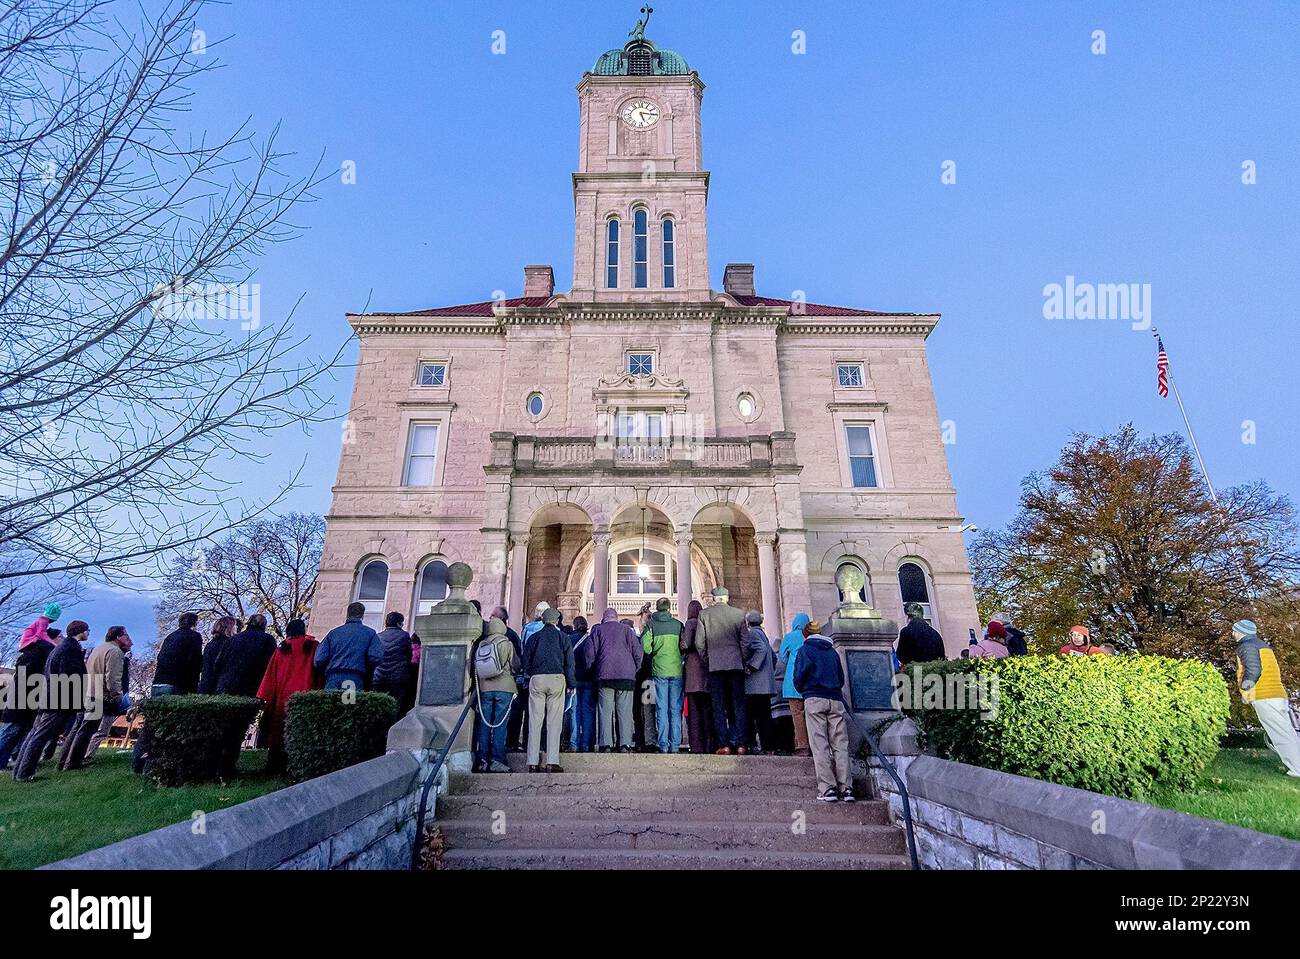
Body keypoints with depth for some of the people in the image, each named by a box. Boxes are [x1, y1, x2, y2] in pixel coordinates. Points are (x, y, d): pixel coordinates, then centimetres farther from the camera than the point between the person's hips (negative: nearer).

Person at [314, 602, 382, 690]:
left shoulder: (333, 632, 12)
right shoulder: (370, 633, 5)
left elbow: (319, 660, 8)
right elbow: (375, 657, -6)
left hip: (333, 679, 3)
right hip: (356, 680, -2)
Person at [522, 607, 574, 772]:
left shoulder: (534, 637, 10)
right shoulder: (563, 637, 7)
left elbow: (525, 662, 8)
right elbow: (569, 663, 4)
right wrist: (571, 684, 10)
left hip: (536, 679, 1)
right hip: (557, 679, -1)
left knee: (535, 722, 4)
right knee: (554, 722, 1)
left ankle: (533, 763, 4)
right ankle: (552, 762, -3)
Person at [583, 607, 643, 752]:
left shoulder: (598, 630, 10)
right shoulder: (627, 629, 11)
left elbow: (589, 653, 3)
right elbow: (638, 652, 4)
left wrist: (592, 670, 15)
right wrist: (634, 670, 14)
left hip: (604, 675, 0)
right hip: (626, 675, 1)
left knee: (605, 711, 2)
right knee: (625, 711, 3)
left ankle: (606, 744, -3)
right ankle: (625, 744, -1)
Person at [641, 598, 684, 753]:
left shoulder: (651, 624, 2)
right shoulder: (678, 624, 4)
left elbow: (645, 646, -7)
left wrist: (654, 654, 12)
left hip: (659, 670, 0)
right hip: (676, 670, 1)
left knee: (661, 708, 3)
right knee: (675, 708, 5)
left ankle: (663, 744, 2)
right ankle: (675, 744, 5)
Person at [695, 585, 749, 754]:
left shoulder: (704, 614, 0)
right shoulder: (738, 614, 4)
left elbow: (699, 642, -2)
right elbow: (744, 642, 4)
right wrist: (743, 661, 14)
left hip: (715, 666, -1)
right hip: (736, 665, 1)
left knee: (719, 707, 3)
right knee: (738, 706, 7)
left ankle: (724, 744, 1)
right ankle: (740, 744, 5)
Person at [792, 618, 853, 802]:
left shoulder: (804, 650, 6)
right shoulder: (832, 651, 19)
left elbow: (799, 677, -2)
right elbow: (841, 678, 20)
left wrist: (803, 691, 16)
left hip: (815, 699, -4)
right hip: (836, 700, 4)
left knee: (820, 745, -4)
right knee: (840, 744, 3)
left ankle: (827, 788, -10)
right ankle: (846, 788, -2)